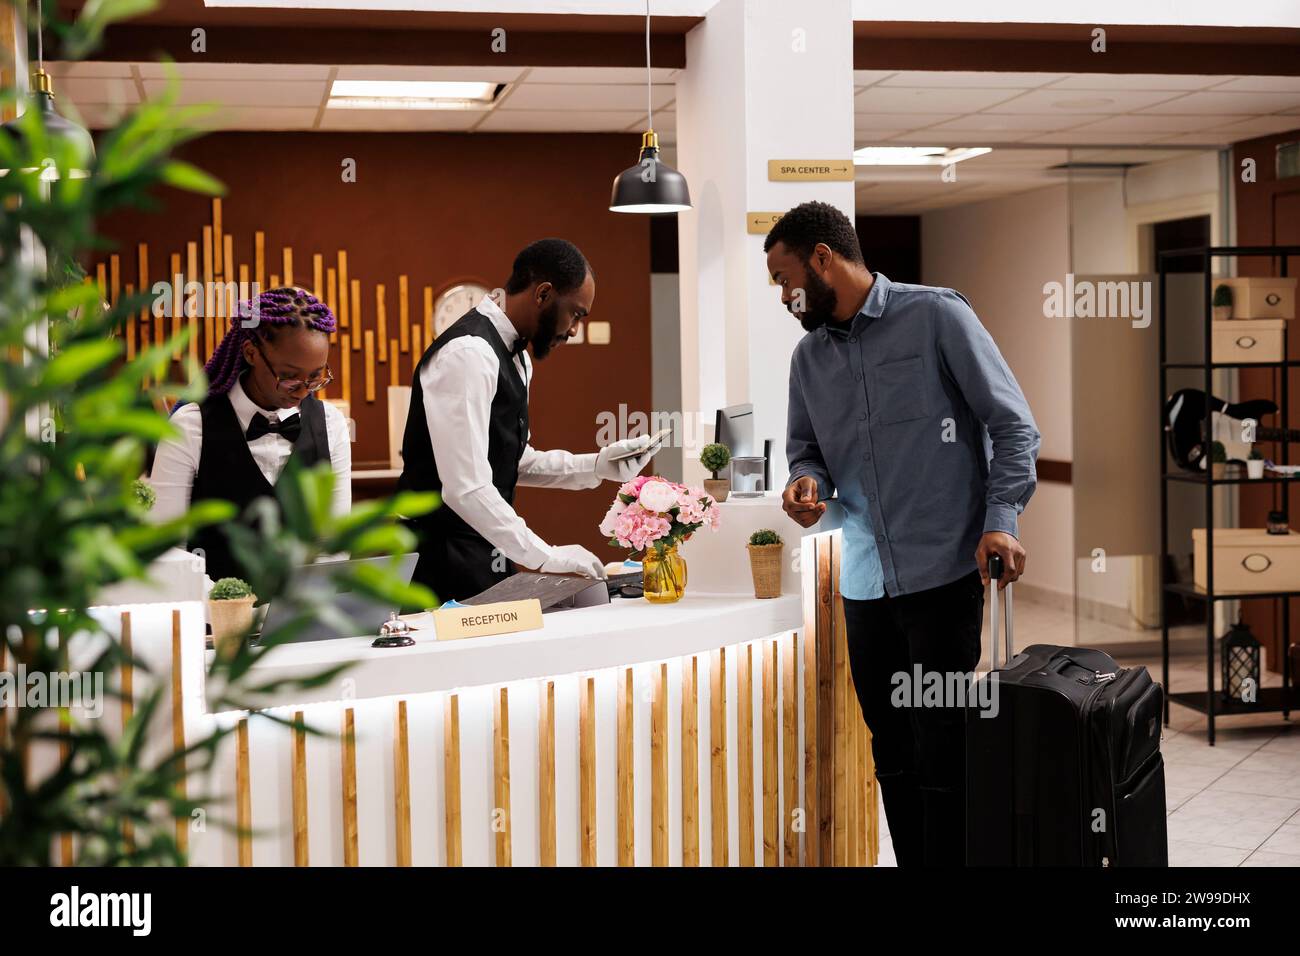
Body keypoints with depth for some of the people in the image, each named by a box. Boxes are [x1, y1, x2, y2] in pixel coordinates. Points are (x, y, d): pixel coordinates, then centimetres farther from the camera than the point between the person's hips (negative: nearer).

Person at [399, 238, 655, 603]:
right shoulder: (468, 353, -20)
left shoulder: (514, 355, 12)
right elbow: (465, 488, -26)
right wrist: (546, 557, -22)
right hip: (445, 560, -9)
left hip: (490, 556, 9)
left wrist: (596, 465, 6)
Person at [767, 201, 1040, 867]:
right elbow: (804, 449, 21)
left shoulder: (937, 316, -4)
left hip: (943, 572, -6)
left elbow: (1013, 425, -4)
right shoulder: (808, 356, 13)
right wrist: (806, 483, -3)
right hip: (865, 581, 6)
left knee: (940, 751, -4)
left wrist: (1000, 519, -16)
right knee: (892, 749, 11)